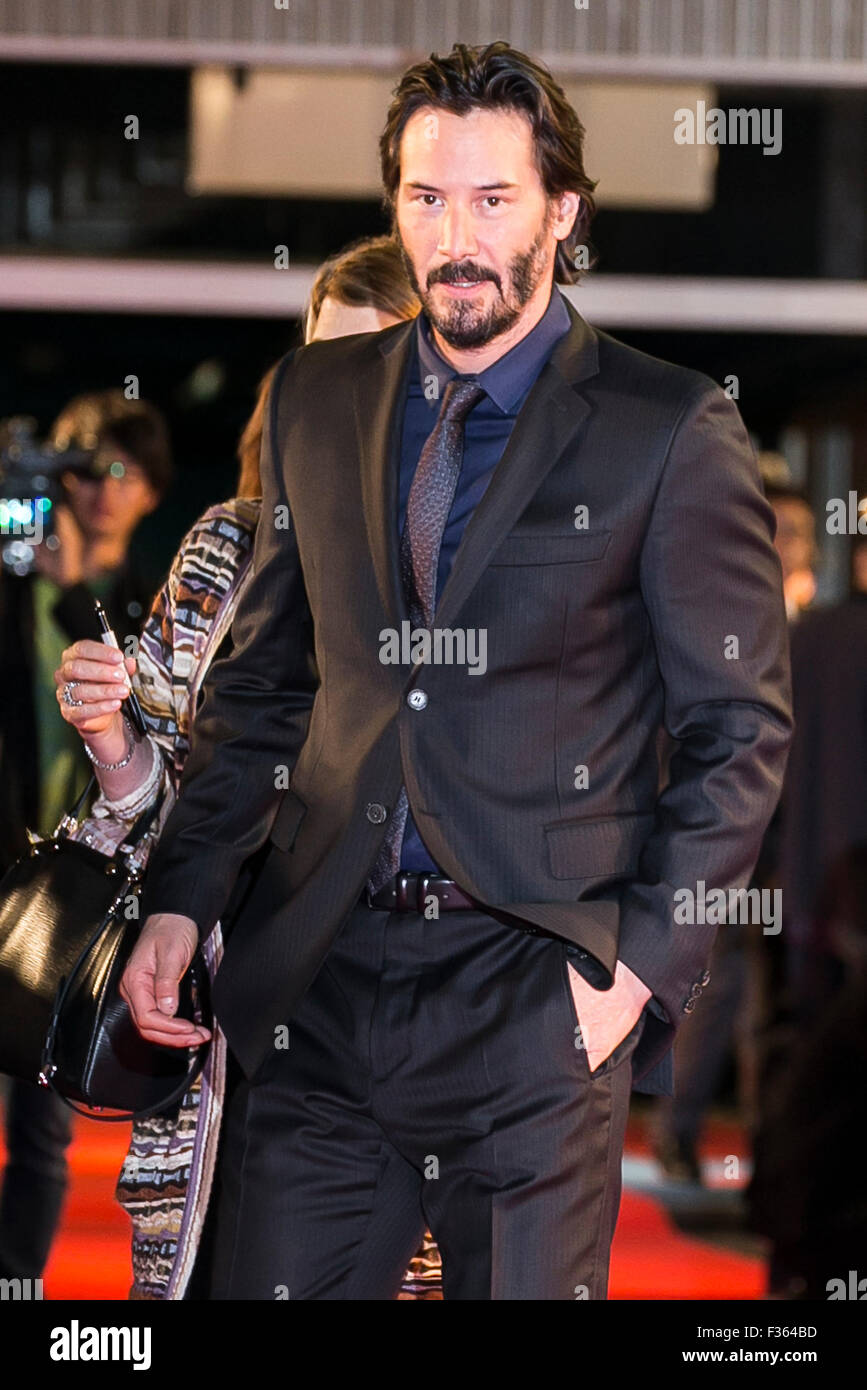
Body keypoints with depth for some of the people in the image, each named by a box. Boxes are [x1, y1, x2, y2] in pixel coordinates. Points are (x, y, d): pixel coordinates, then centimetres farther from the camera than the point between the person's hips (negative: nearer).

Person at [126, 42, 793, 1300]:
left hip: (537, 988, -4)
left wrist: (643, 960, -8)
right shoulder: (314, 400, 11)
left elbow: (742, 732, -1)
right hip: (323, 975, 4)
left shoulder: (670, 433, -3)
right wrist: (180, 898, 7)